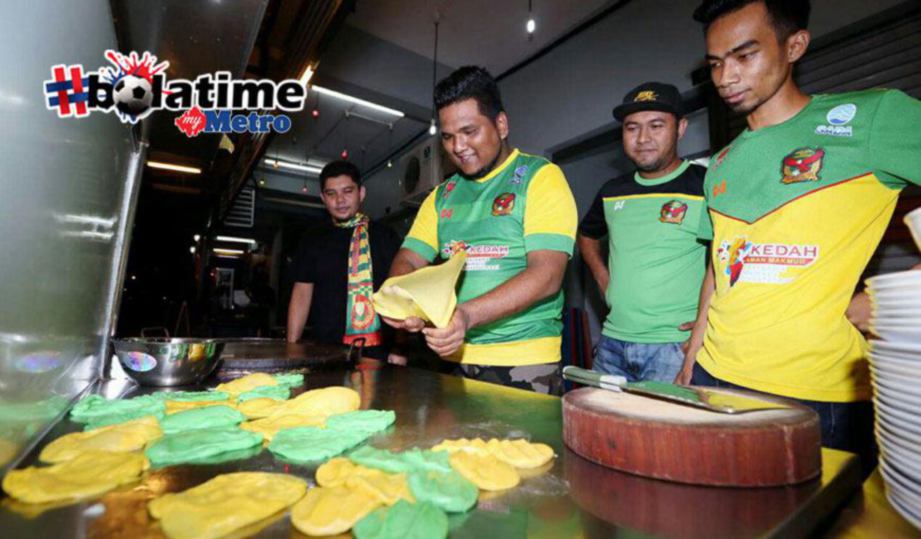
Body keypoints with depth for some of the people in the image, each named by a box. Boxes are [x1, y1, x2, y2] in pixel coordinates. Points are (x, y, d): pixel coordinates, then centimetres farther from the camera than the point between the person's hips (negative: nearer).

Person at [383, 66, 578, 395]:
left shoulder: (541, 177, -7)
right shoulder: (442, 195, 11)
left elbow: (547, 274, -18)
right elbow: (408, 260, 6)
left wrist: (468, 315, -29)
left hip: (524, 361, -4)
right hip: (452, 358, 5)